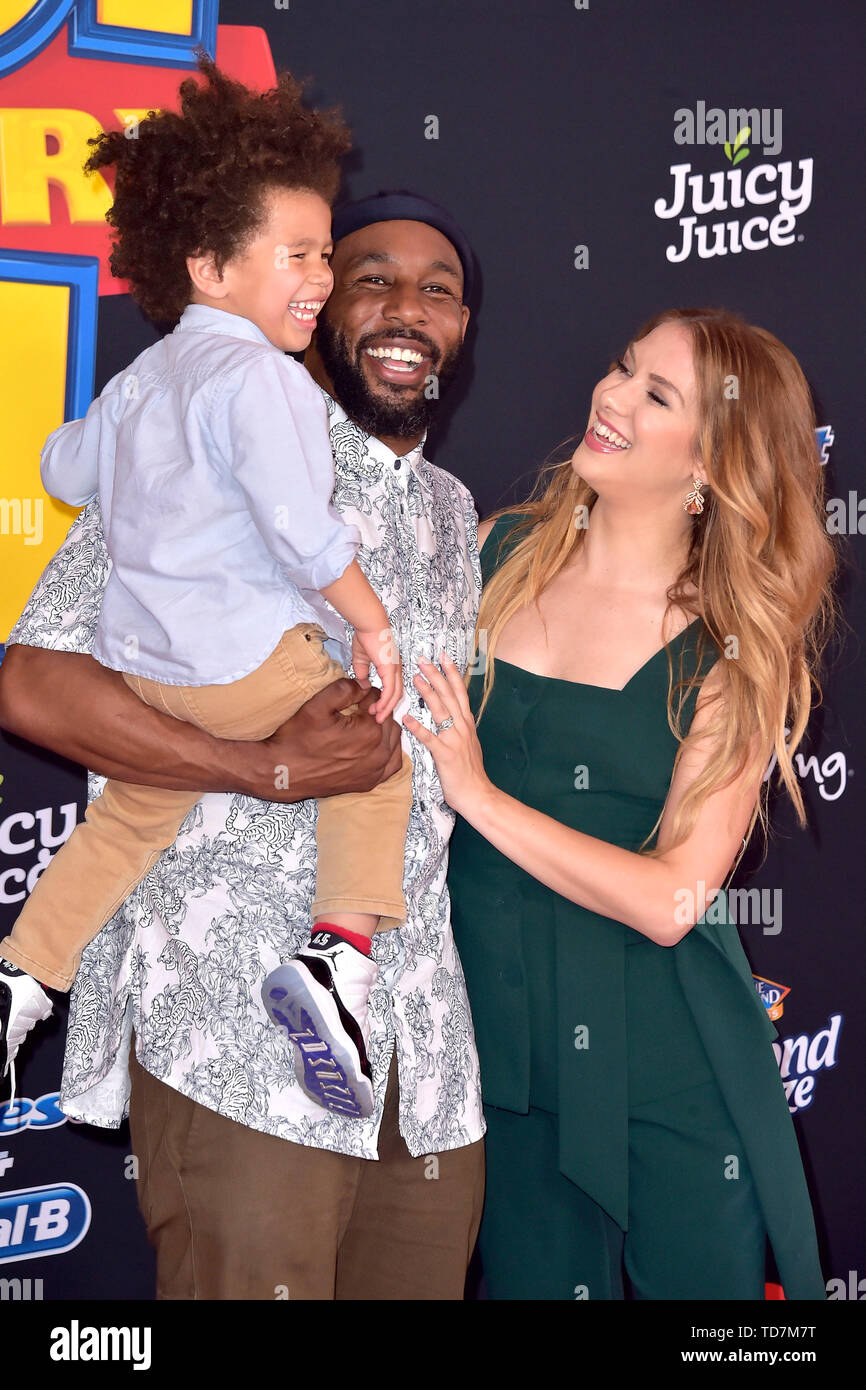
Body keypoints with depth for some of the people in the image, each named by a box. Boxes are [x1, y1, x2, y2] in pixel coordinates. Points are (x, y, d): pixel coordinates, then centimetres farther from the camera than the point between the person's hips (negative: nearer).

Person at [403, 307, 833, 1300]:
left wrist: (481, 796, -20)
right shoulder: (498, 551, 2)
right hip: (501, 1039, 2)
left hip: (666, 1064, -2)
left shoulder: (737, 651, -8)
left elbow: (668, 899, -17)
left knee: (702, 1276, 10)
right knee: (533, 1278, 14)